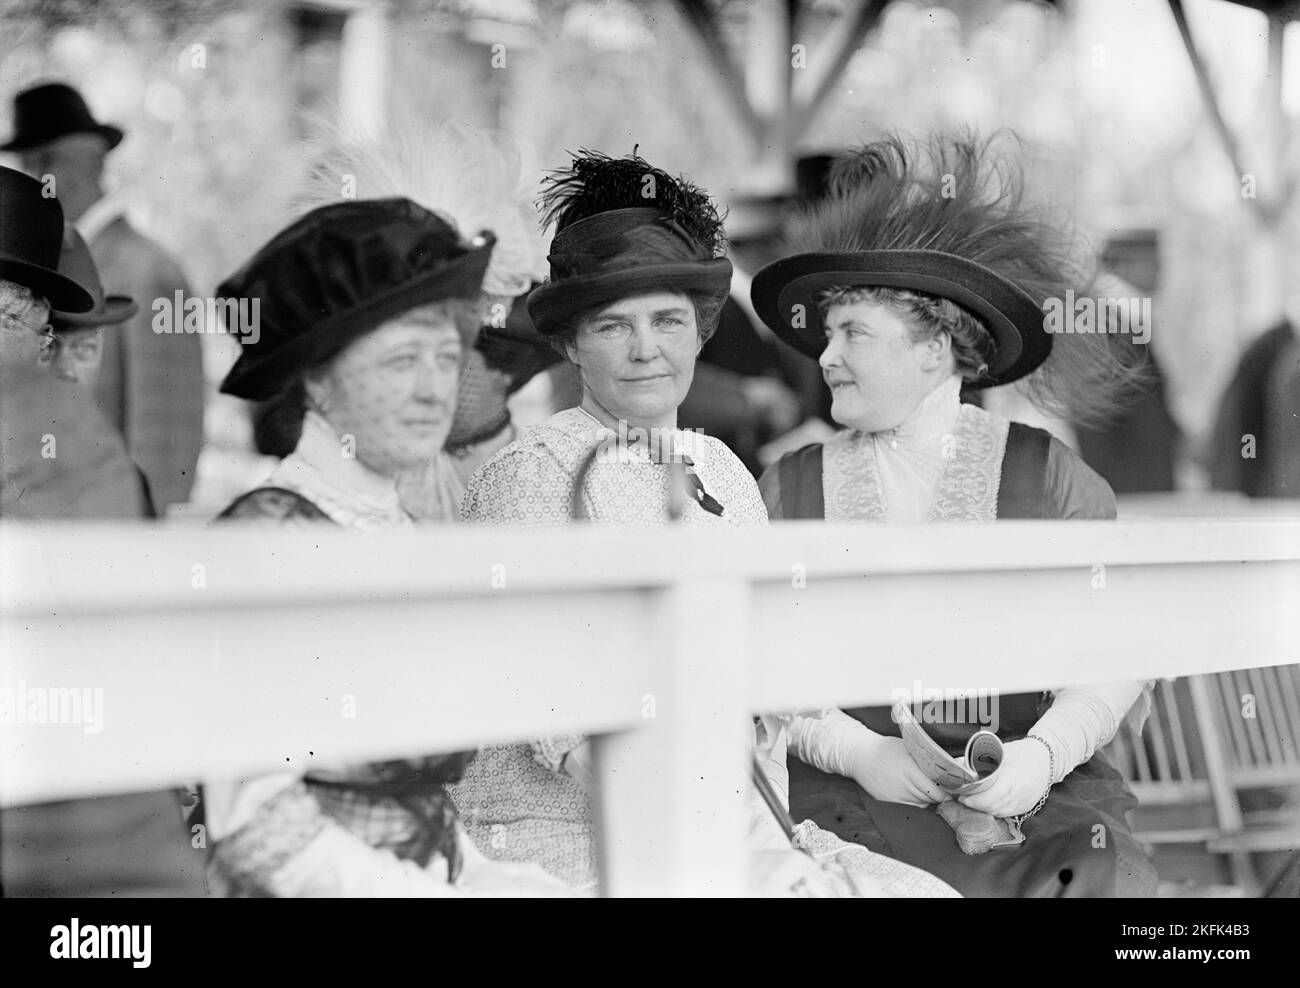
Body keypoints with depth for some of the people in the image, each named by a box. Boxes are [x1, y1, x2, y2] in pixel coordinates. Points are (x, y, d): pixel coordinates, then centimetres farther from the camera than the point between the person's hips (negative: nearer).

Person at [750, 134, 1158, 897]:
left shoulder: (1048, 475, 5)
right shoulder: (788, 486, 10)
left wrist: (1044, 753, -17)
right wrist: (859, 753, -12)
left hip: (1036, 798, 0)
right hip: (850, 801, 0)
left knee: (1103, 877, -26)